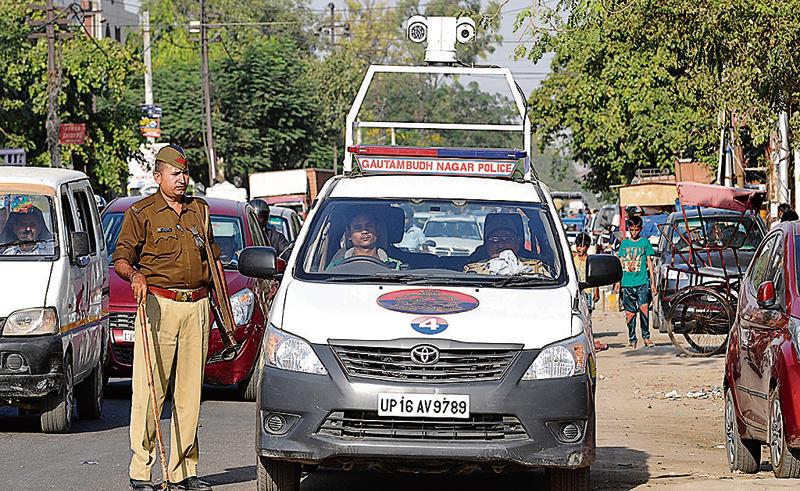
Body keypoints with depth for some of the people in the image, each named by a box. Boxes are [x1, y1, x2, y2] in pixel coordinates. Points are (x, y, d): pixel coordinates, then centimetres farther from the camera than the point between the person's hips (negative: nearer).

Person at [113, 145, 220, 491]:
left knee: (190, 390, 5)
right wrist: (135, 276, -24)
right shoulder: (141, 213, 2)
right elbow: (120, 259, -2)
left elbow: (213, 258, 23)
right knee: (150, 390, -7)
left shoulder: (200, 210, 17)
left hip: (197, 306, 5)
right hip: (158, 305, -5)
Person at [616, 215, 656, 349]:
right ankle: (632, 339, 10)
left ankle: (646, 336, -11)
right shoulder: (624, 243, 13)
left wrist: (652, 281, 2)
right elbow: (620, 262, 16)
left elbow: (649, 262, 7)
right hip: (627, 283, 3)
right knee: (630, 312, 3)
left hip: (642, 282, -3)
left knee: (644, 308, -17)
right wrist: (618, 281, 11)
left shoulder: (645, 242, 6)